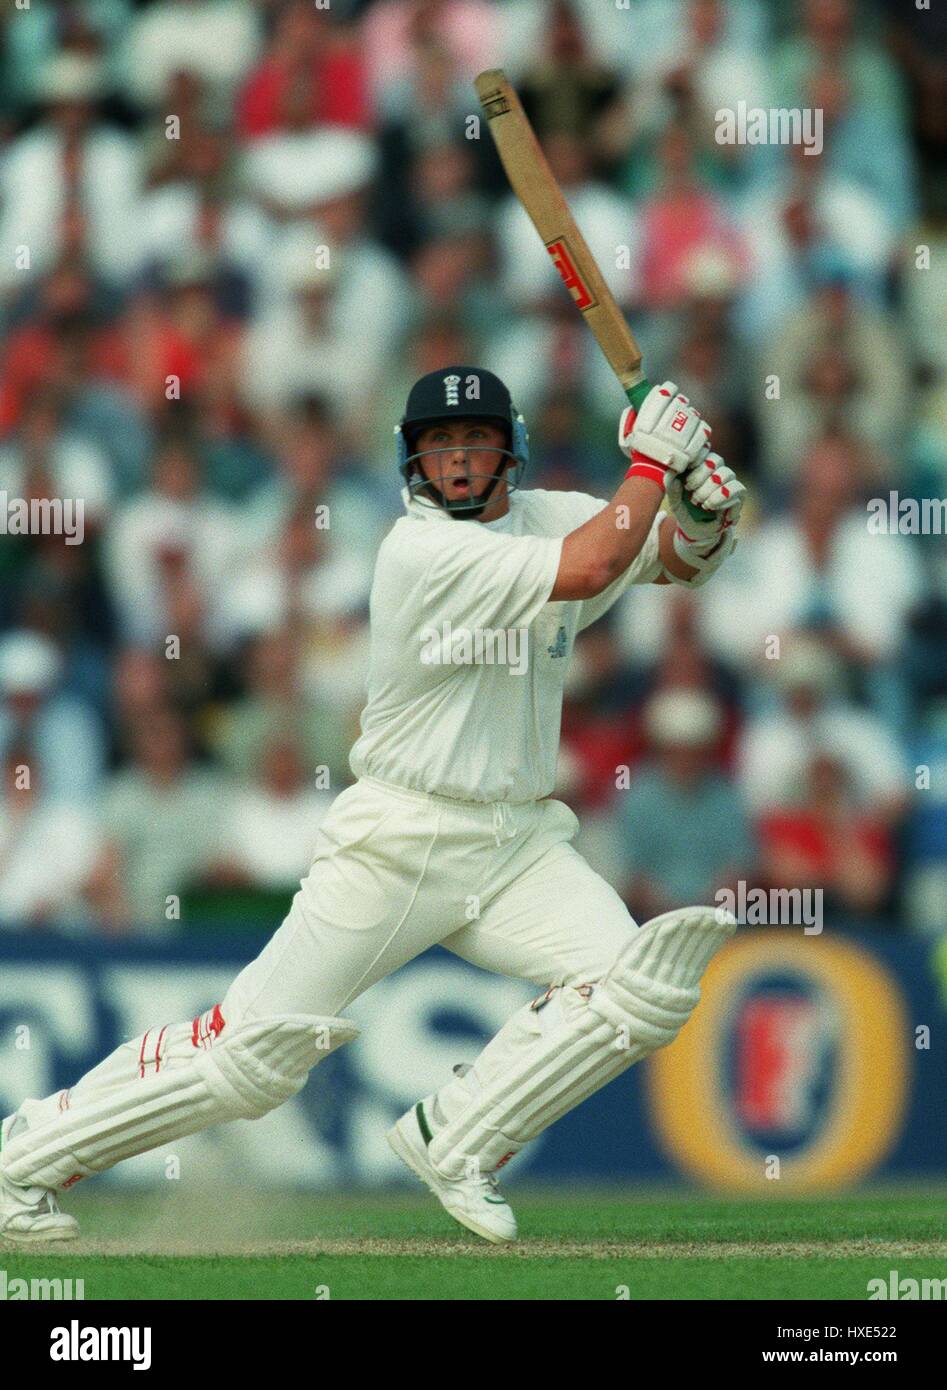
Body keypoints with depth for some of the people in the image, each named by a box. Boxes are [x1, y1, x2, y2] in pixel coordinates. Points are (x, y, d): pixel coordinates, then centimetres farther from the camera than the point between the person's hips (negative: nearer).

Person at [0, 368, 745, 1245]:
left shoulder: (551, 518, 7)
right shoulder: (420, 551, -16)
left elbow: (681, 561, 13)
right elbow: (587, 572, -25)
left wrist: (702, 514, -9)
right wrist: (652, 463, -17)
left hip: (521, 843, 6)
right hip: (400, 840, -6)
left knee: (640, 987, -17)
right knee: (251, 1053, -8)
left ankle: (455, 1141, -3)